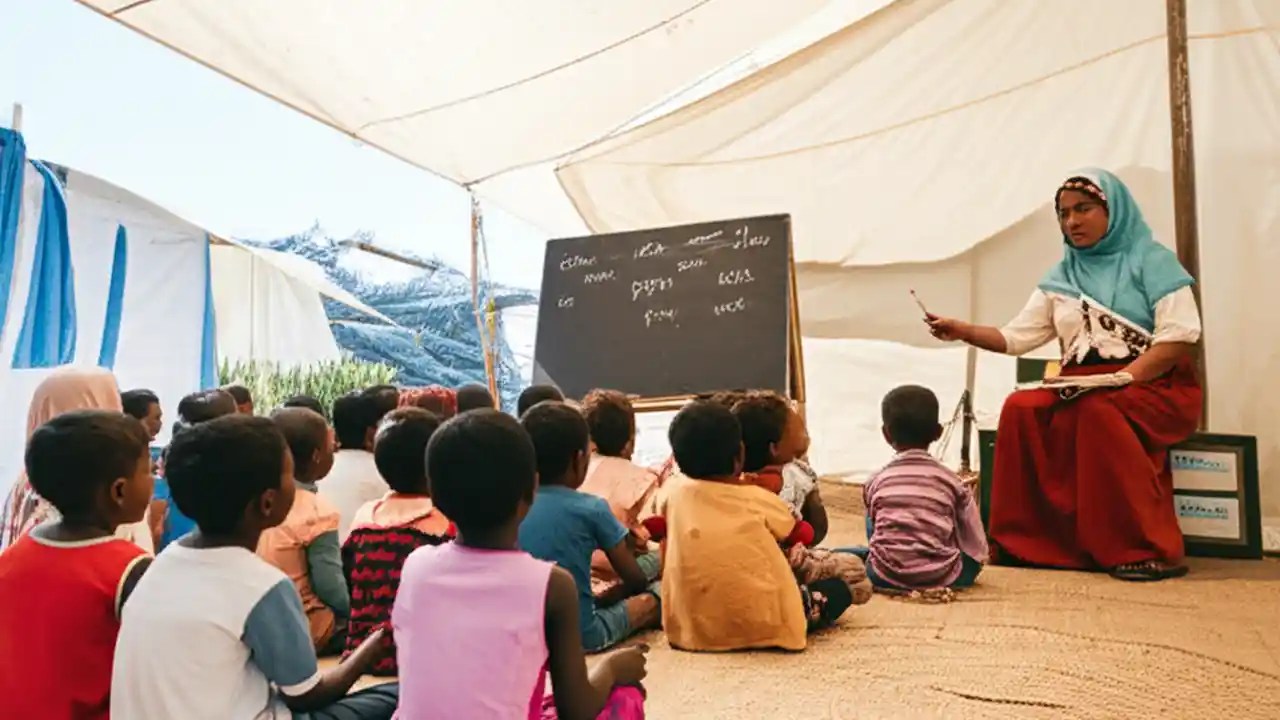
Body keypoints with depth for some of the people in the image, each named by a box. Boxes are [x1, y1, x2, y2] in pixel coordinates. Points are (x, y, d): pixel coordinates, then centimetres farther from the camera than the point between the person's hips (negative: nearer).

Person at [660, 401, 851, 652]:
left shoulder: (673, 491, -5)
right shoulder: (760, 500, -9)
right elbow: (797, 535, 10)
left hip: (689, 629, 3)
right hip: (762, 628, -3)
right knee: (838, 589, 17)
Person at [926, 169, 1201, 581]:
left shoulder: (1151, 260, 1)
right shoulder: (1061, 278, 15)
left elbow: (1180, 337, -9)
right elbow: (1016, 338, 10)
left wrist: (1120, 378, -22)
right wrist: (962, 331, -7)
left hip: (1154, 387, -4)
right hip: (1082, 391, 5)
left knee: (1098, 411, -35)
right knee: (1021, 409, -22)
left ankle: (1151, 550, -28)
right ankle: (1030, 541, -16)